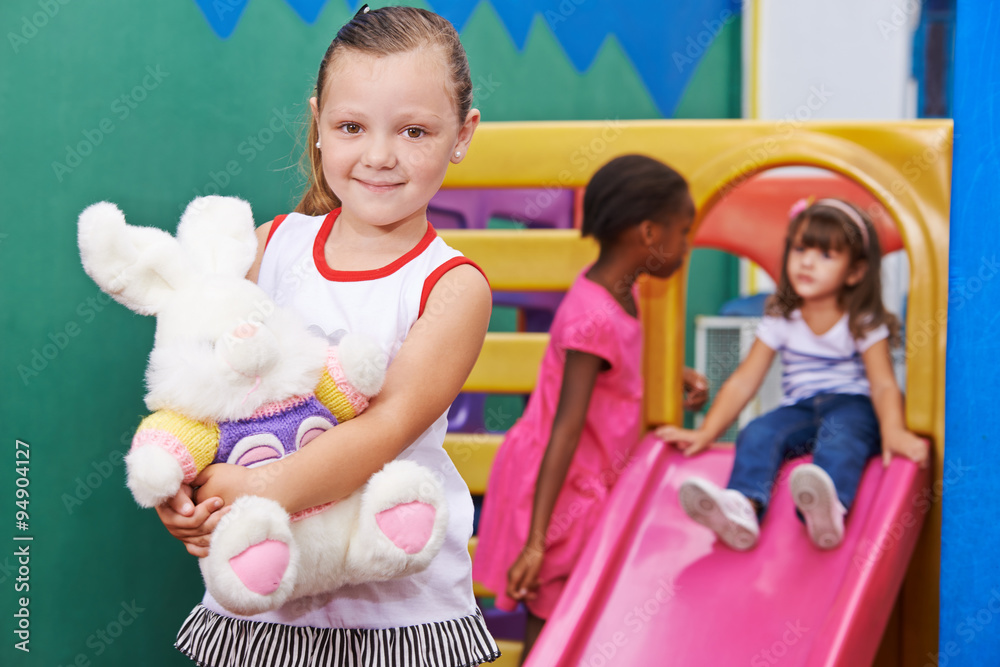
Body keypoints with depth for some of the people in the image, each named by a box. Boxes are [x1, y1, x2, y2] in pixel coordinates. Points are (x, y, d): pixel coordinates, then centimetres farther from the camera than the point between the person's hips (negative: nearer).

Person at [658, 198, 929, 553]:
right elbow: (744, 381, 4)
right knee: (757, 434, -26)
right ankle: (742, 507, -54)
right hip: (799, 410, 4)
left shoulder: (863, 323, -1)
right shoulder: (780, 320, 6)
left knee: (840, 433, -37)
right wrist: (705, 433, -6)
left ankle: (829, 507, -67)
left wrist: (893, 431, -32)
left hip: (853, 407, -3)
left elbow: (883, 384, -11)